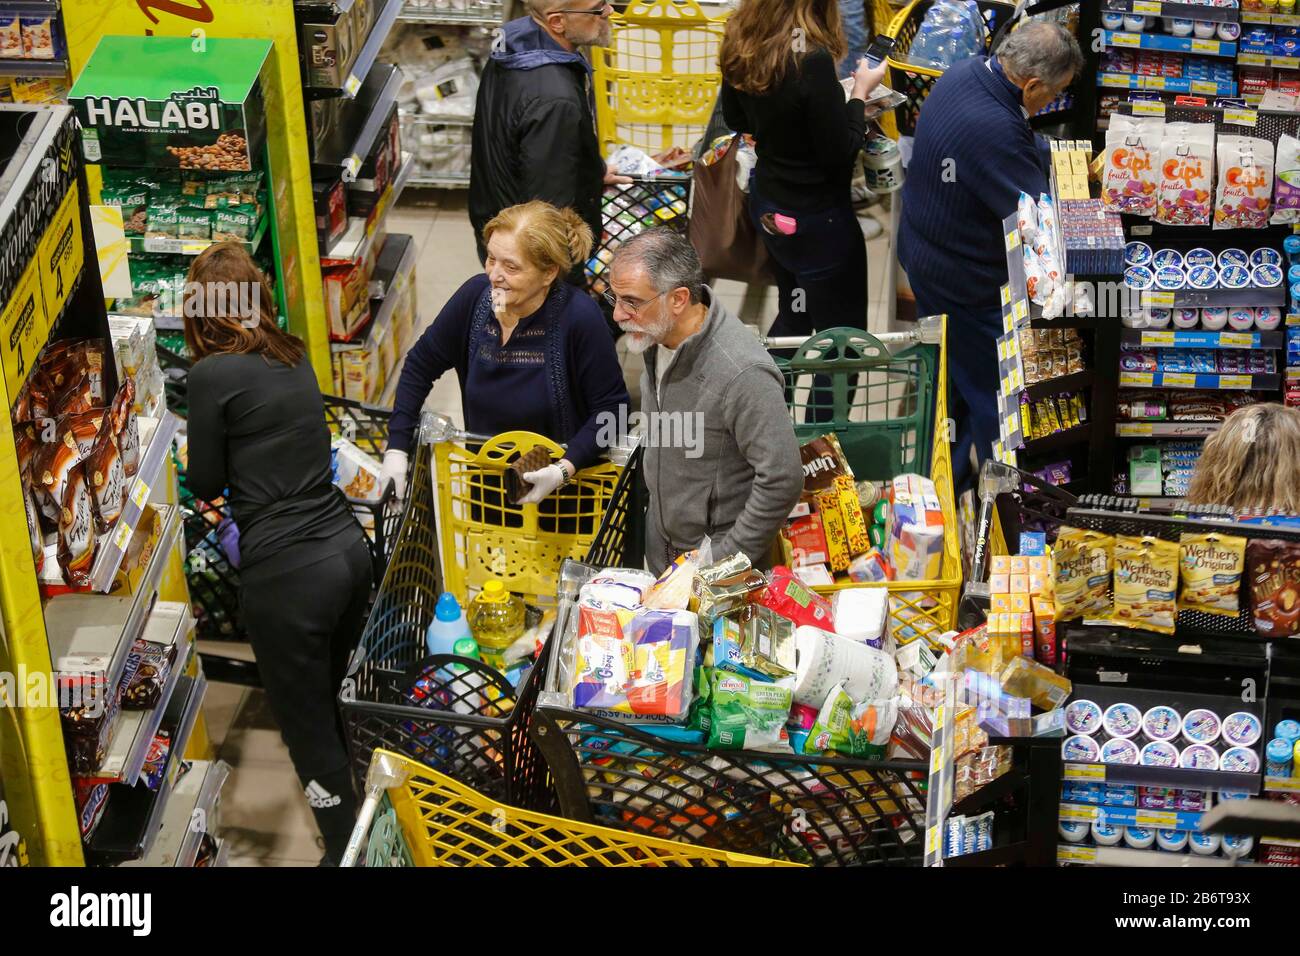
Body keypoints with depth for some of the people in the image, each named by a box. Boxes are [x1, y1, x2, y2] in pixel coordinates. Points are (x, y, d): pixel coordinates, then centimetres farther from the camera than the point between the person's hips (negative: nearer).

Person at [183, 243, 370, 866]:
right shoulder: (294, 358, 8)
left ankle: (345, 852, 18)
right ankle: (362, 837, 42)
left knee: (307, 727, 8)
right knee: (333, 704, 25)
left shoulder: (213, 375, -12)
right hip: (348, 551, 8)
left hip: (287, 577, -7)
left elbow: (205, 485, 0)